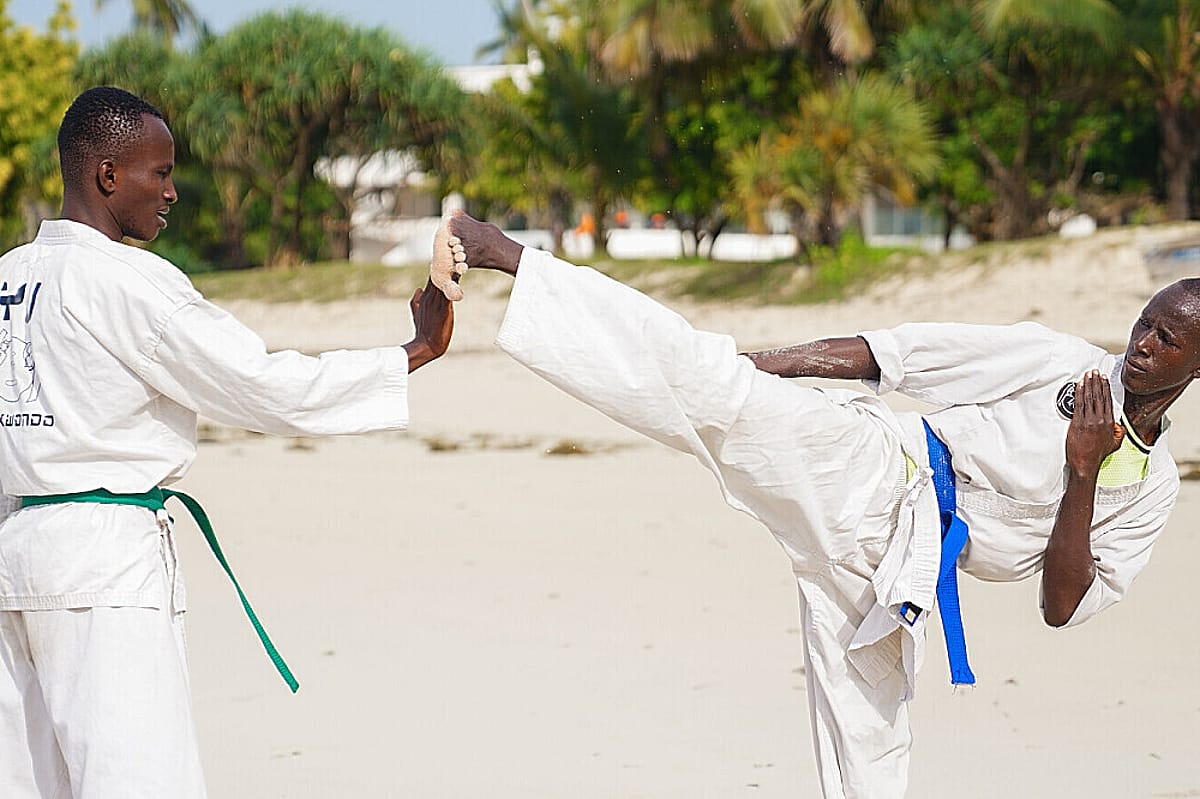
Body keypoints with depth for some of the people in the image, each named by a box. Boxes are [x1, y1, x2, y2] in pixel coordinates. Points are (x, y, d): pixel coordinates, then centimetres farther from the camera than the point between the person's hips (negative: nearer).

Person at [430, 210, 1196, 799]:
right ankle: (501, 254, -25)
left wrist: (1082, 477, -8)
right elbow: (887, 351, 3)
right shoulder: (1059, 359, 4)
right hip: (870, 469, -3)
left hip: (880, 563, 3)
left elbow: (1065, 605, 4)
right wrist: (745, 365, 0)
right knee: (710, 382, -23)